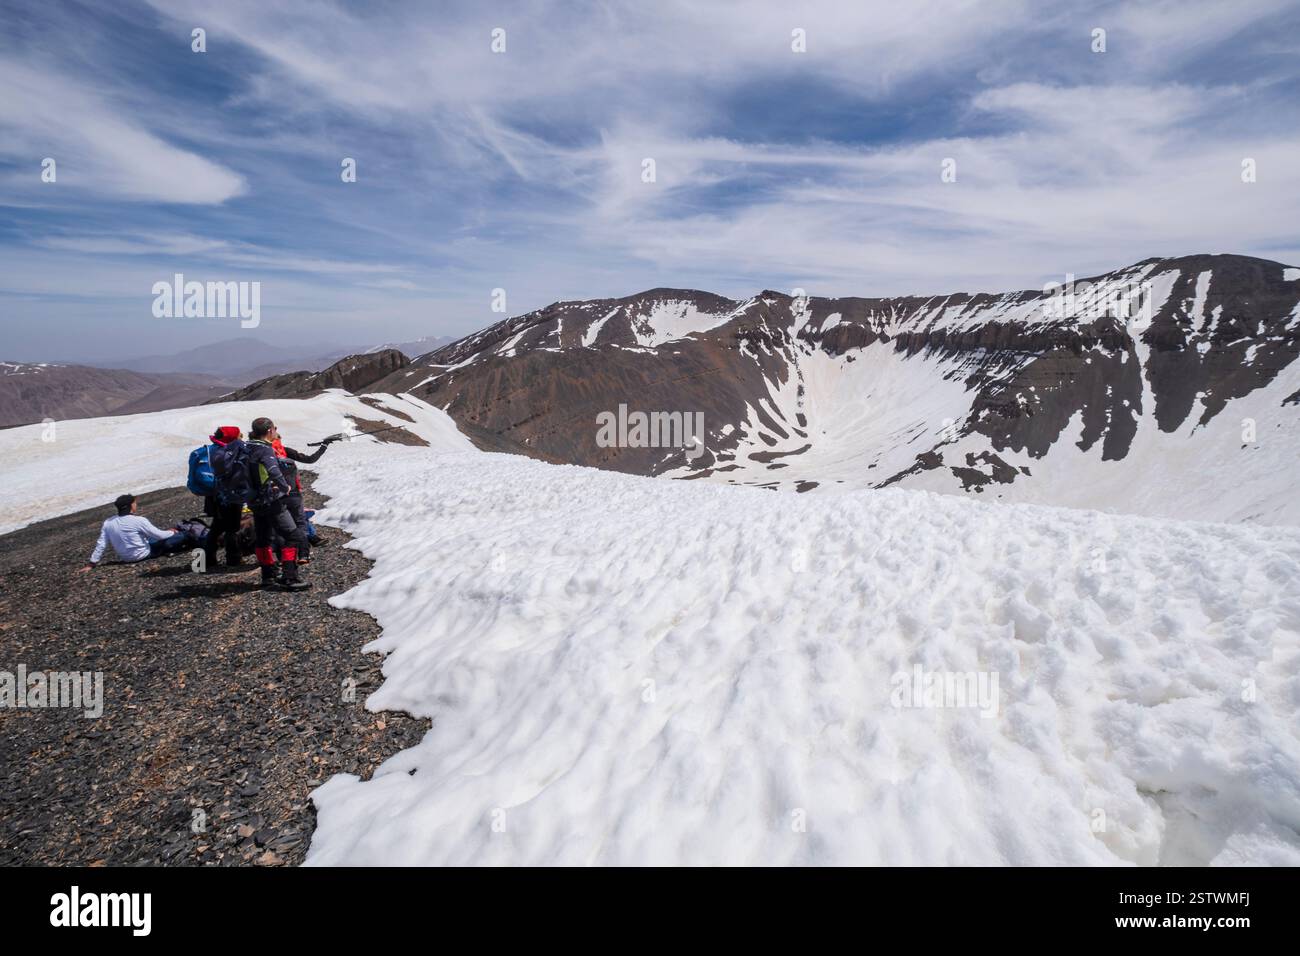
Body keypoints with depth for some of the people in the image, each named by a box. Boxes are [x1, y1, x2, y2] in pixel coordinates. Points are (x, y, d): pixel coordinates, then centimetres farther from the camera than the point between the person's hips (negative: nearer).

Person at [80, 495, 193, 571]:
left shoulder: (107, 523, -6)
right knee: (179, 536, -5)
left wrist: (91, 563, 2)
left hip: (125, 558, 7)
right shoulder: (139, 520, -22)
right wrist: (172, 532, 5)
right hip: (143, 554, -7)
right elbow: (159, 535, -14)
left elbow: (101, 544, -5)